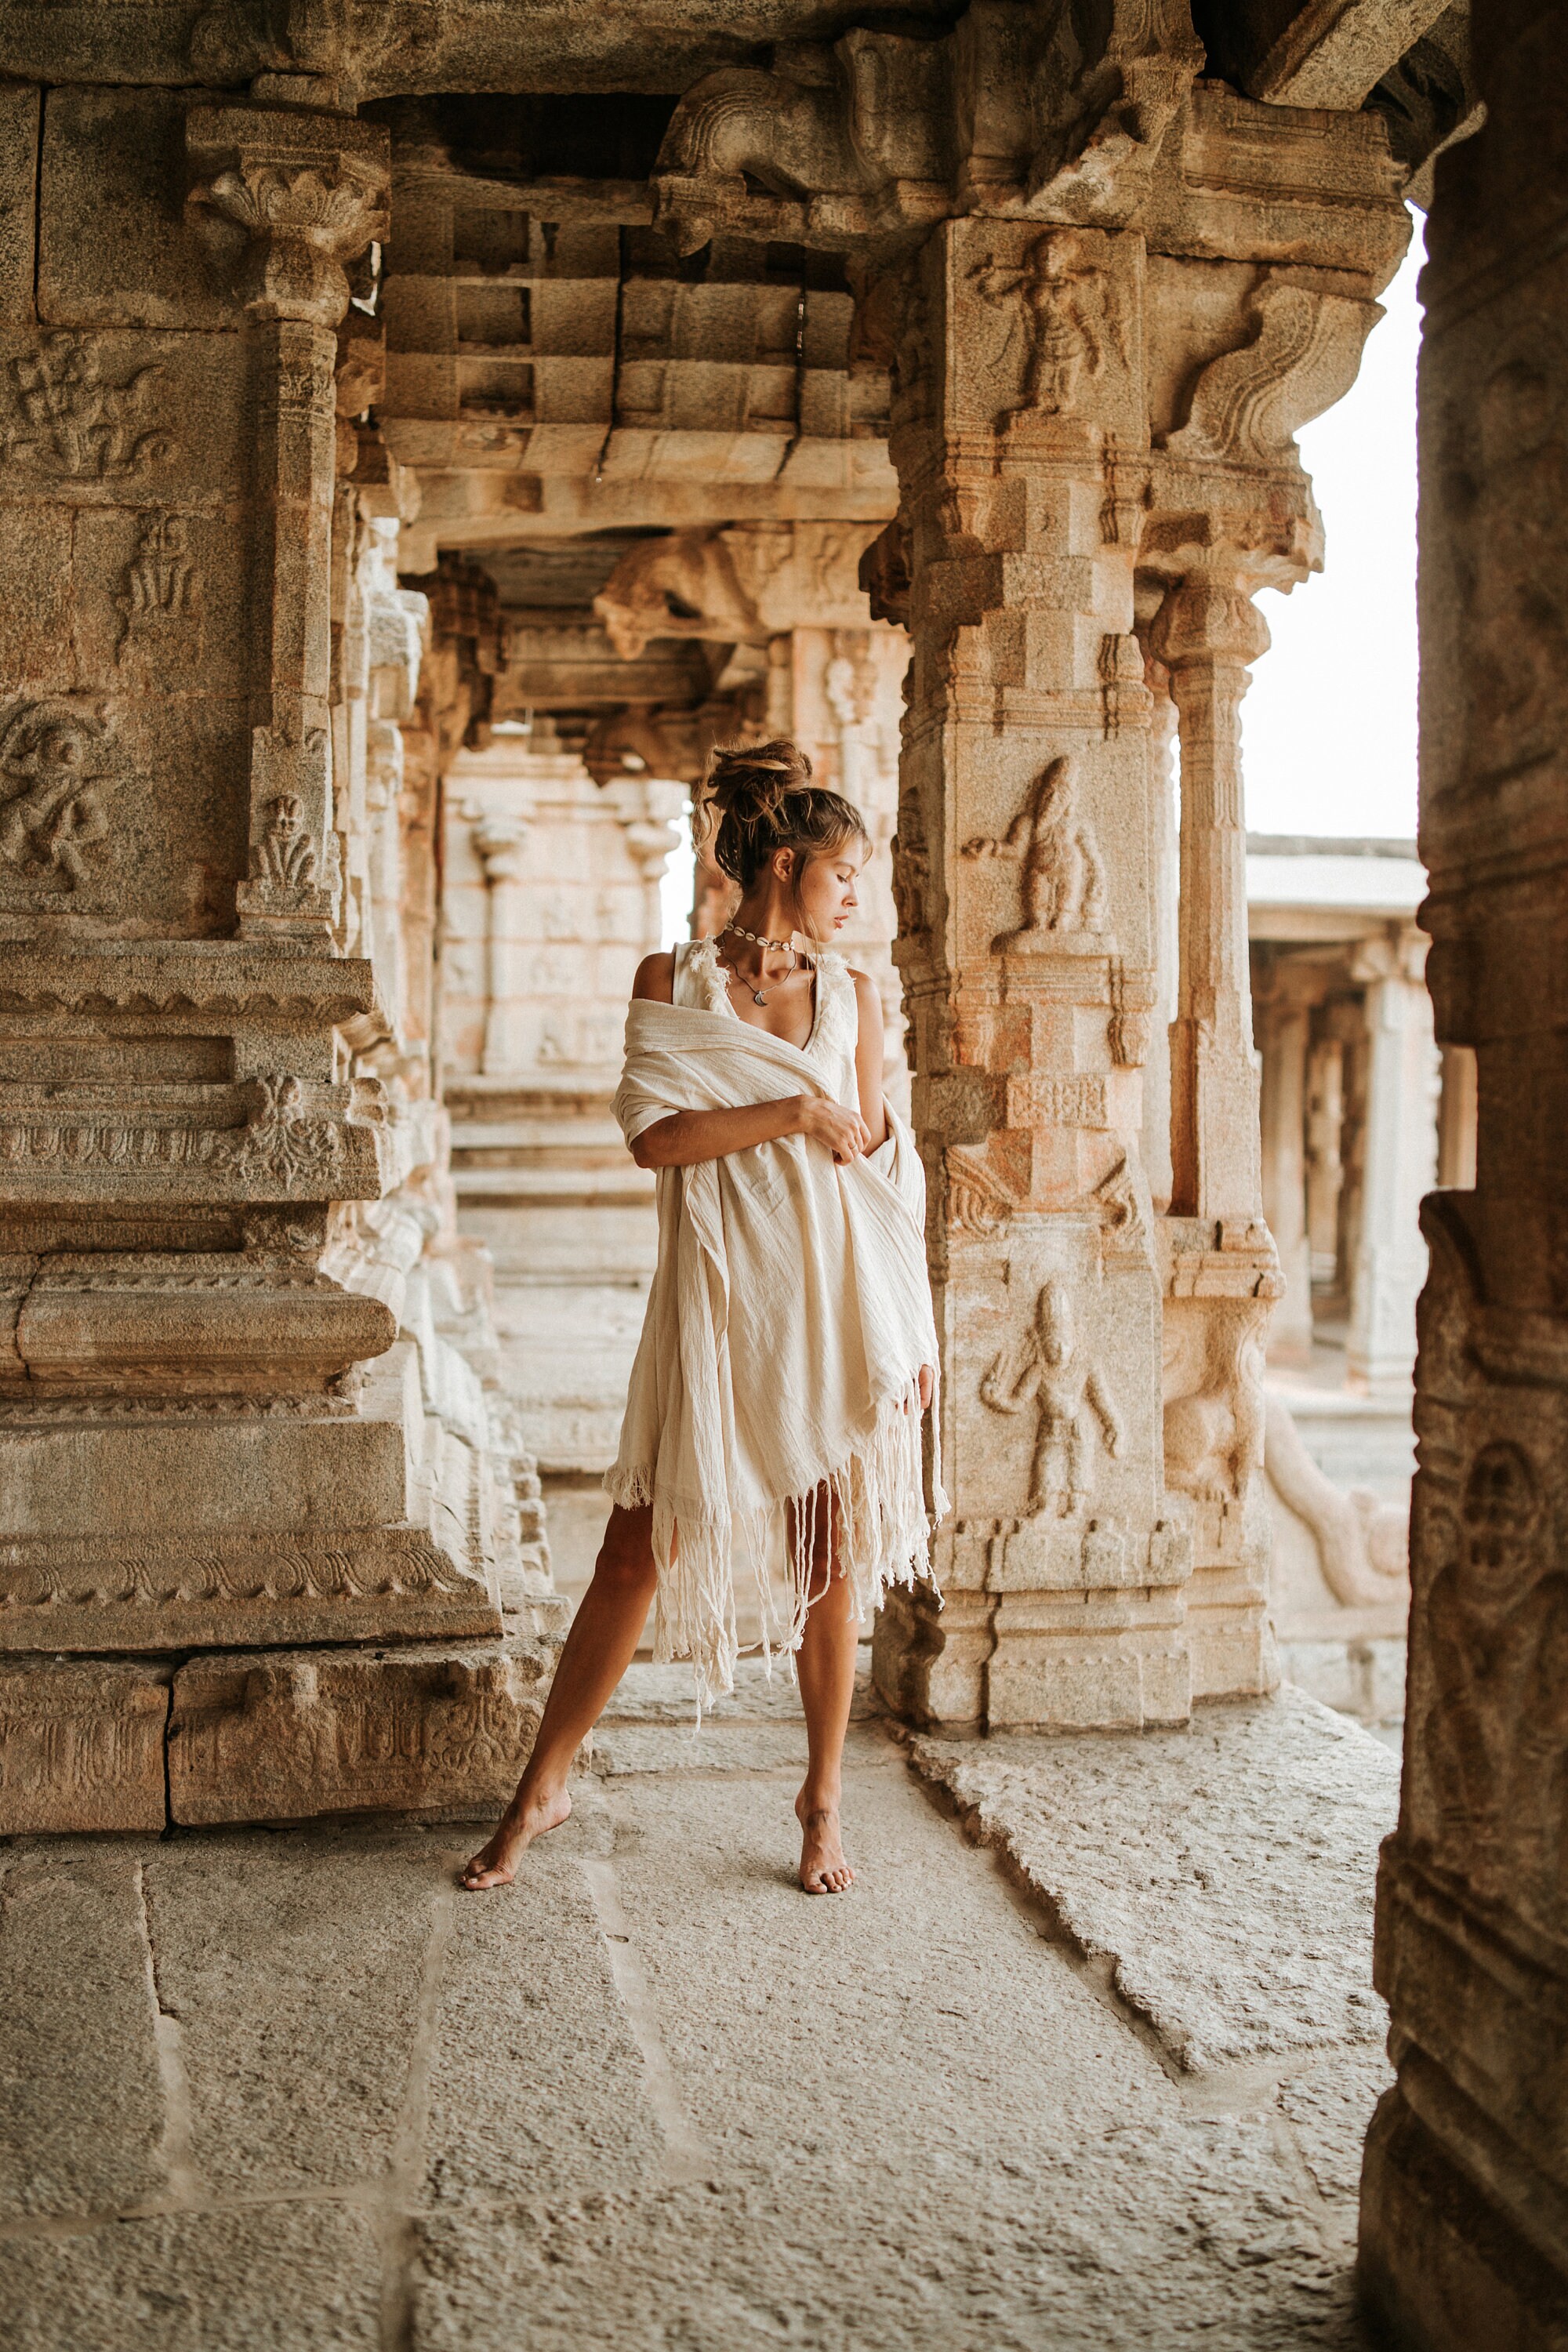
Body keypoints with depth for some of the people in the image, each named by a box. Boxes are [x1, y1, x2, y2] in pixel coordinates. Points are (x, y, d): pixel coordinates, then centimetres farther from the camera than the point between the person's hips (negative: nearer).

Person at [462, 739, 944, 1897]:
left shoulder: (852, 991, 9)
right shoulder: (670, 981, 2)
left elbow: (878, 1165, 10)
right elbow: (654, 1134, -10)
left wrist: (913, 1329, 7)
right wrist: (797, 1114, -12)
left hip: (835, 1302, 2)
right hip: (714, 1302, -2)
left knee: (831, 1557, 7)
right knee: (641, 1546, 2)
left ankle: (823, 1803, 23)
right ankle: (543, 1790, 18)